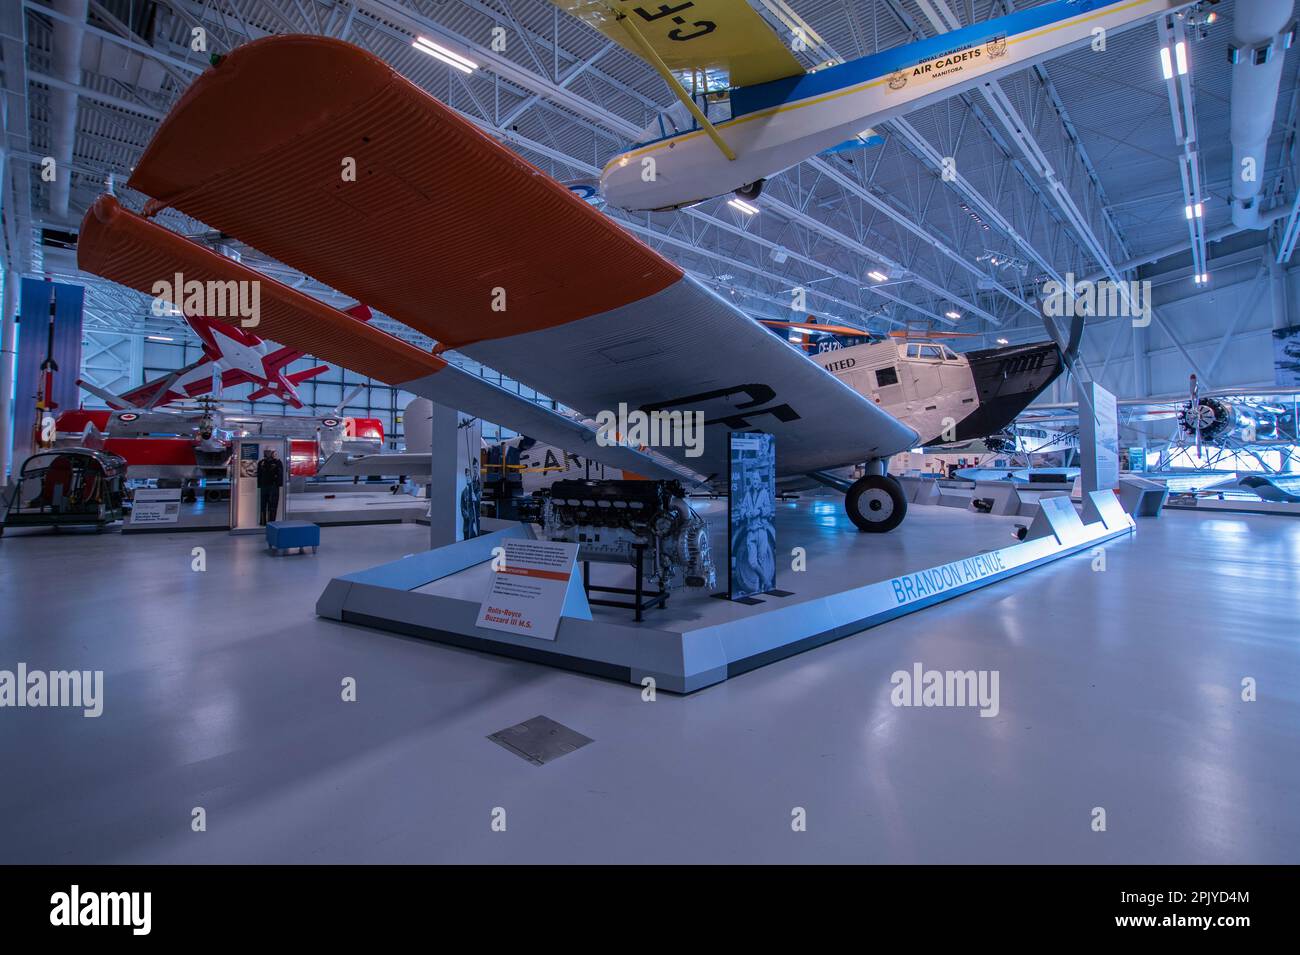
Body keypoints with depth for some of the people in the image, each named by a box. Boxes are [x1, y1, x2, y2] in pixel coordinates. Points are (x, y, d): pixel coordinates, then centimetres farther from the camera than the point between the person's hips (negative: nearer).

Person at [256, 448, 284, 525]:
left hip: (273, 486, -2)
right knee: (263, 505, 6)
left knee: (272, 504, -3)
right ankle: (262, 521, 10)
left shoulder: (277, 462, 1)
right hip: (263, 486, 2)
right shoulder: (261, 463, 10)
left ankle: (271, 521, -2)